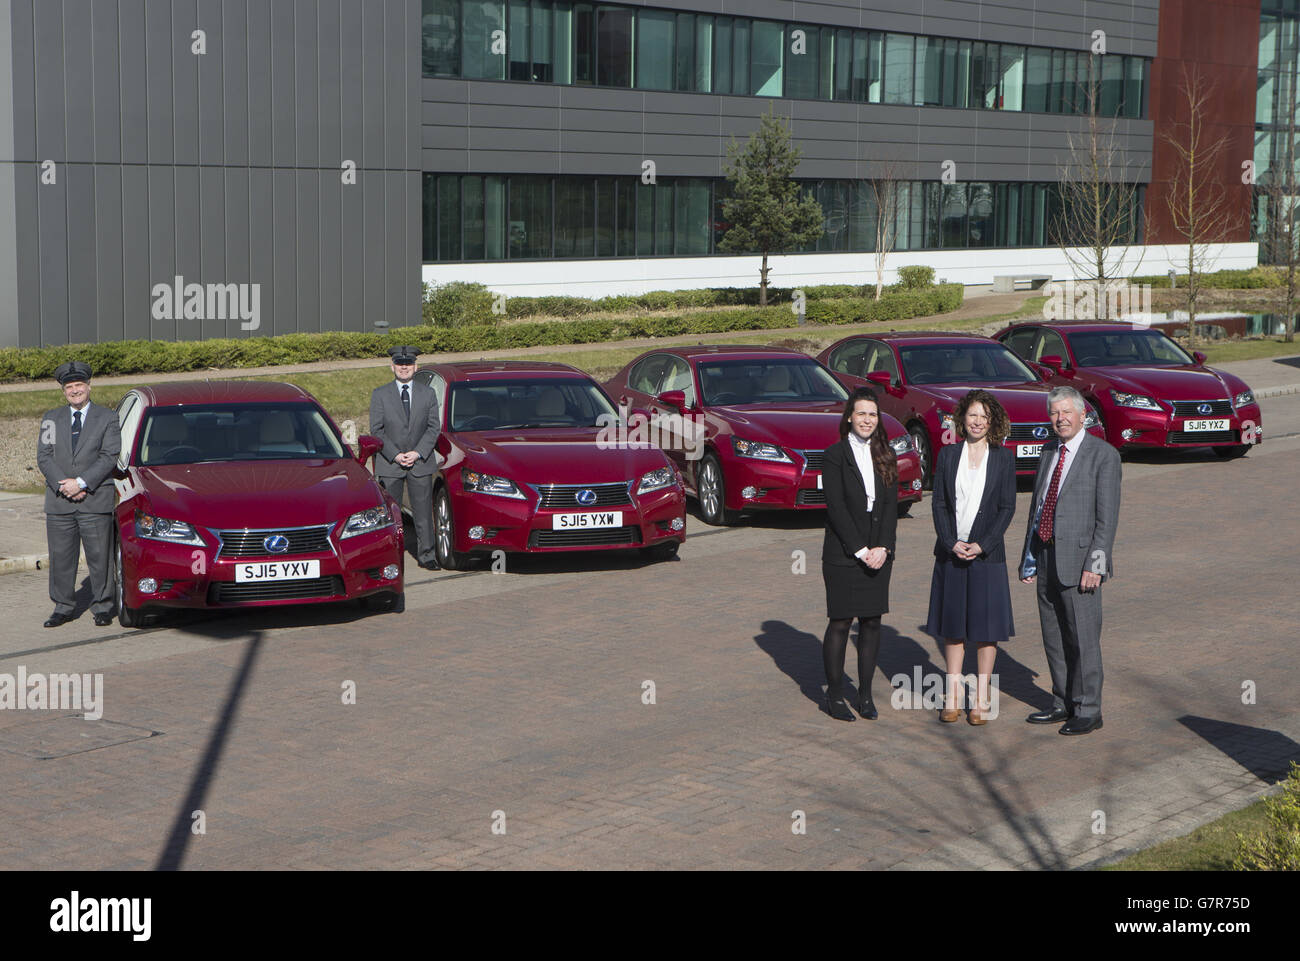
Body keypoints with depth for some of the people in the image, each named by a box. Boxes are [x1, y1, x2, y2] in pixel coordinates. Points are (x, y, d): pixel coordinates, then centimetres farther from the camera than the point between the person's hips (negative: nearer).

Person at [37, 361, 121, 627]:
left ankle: (102, 608, 10)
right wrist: (62, 485, -11)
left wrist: (81, 483, -14)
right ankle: (62, 608, 16)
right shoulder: (51, 419, 13)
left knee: (99, 557, 0)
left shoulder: (107, 418, 5)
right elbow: (44, 456, 4)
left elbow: (109, 457, -5)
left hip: (96, 501, -3)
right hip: (59, 502, 3)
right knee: (60, 557, 6)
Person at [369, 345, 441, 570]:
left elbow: (433, 427, 4)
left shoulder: (428, 393, 8)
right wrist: (395, 455, -12)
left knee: (423, 510, 1)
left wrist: (418, 453, -10)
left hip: (421, 461, 1)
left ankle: (426, 555, 6)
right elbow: (376, 430, -1)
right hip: (389, 465, -1)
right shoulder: (380, 394, 4)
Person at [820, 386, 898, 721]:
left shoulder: (886, 456, 10)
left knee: (872, 622, 6)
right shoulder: (835, 455, -4)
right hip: (842, 554, -4)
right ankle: (834, 695, 9)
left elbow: (891, 505, 5)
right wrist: (860, 550, -13)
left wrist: (883, 547, -8)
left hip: (879, 554, 4)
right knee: (841, 622, -1)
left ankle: (865, 694, 14)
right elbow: (836, 508, -10)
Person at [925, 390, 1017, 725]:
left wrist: (982, 544, -12)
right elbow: (938, 503, 3)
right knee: (953, 627, 8)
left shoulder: (1004, 458, 1)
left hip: (987, 552, -2)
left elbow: (1007, 507, -2)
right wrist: (952, 543, -10)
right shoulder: (948, 455, 4)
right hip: (950, 551, 2)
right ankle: (952, 695, 16)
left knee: (986, 627, 2)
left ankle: (981, 698, 11)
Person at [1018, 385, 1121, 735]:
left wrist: (1095, 564, -17)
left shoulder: (1103, 455, -7)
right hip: (1046, 557, 7)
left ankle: (1088, 711, 9)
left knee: (1083, 638, -1)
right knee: (1053, 637, 13)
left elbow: (1107, 516, -11)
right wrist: (1029, 558, 14)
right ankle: (1063, 704, 25)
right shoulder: (1048, 453, 15)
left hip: (1078, 560, -7)